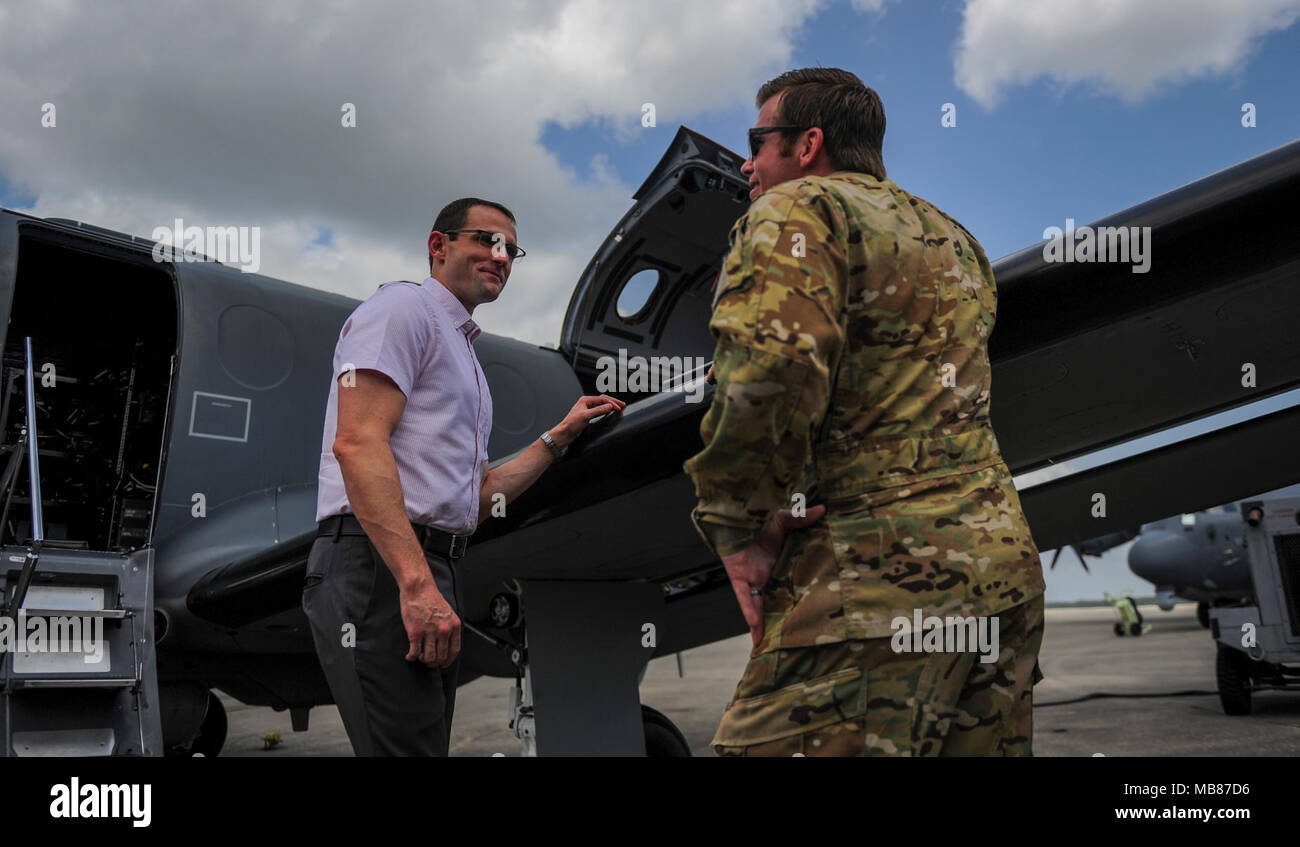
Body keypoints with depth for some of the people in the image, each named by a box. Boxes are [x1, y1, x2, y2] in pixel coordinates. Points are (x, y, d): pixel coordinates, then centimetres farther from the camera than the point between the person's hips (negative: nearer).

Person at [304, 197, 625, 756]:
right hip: (379, 566, -10)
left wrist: (561, 434, 23)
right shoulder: (402, 306, -1)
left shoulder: (462, 351, 28)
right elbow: (357, 443, -17)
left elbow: (481, 495, 28)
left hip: (427, 575, 10)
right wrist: (416, 582, -26)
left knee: (426, 744, 13)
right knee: (407, 748, -13)